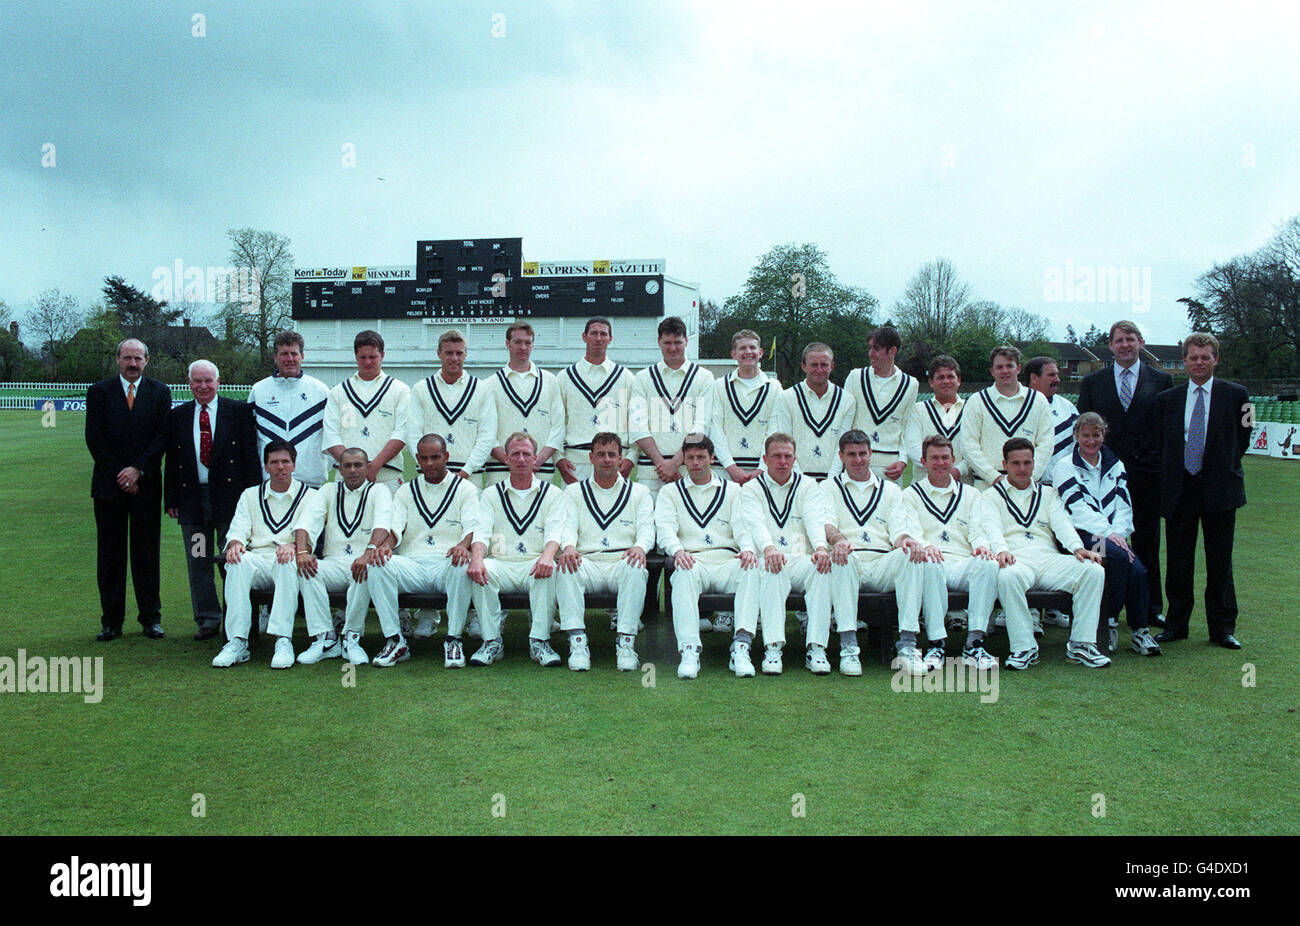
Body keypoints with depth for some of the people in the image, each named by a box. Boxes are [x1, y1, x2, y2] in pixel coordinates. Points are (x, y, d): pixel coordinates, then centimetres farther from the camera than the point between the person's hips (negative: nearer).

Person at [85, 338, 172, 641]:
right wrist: (119, 475, -8)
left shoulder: (159, 392, 6)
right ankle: (111, 621, 10)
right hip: (109, 485, 0)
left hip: (146, 484, 0)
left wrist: (138, 469, -11)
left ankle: (151, 618, 11)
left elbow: (162, 435, -1)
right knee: (110, 555, 4)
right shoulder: (99, 392, 5)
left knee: (146, 553, 3)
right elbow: (94, 438, -1)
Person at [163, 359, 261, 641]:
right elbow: (171, 462, 11)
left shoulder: (239, 411, 1)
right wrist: (171, 499, 5)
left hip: (230, 496, -3)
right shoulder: (177, 416, 10)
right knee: (199, 562, 8)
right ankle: (207, 619, 17)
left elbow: (251, 455, 0)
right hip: (192, 498, 3)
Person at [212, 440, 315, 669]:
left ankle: (283, 641, -42)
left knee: (287, 564, -38)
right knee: (237, 562, -33)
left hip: (288, 560, -2)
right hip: (257, 559, 2)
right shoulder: (250, 495, 23)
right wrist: (234, 544, -15)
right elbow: (238, 530, 11)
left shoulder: (308, 495, 14)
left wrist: (293, 545, -24)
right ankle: (237, 642, -35)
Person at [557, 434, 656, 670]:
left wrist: (640, 547, -20)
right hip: (586, 562, 1)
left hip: (623, 562, 0)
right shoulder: (574, 492, 20)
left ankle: (626, 642, -33)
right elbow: (568, 526, 5)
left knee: (635, 569, -36)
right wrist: (569, 546, -20)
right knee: (565, 568, -34)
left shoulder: (639, 492, 19)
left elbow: (647, 529, 6)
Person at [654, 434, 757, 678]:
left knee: (751, 571, -34)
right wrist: (677, 550, -21)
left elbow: (742, 525, 9)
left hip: (727, 560, 1)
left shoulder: (732, 490, 23)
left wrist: (747, 549, -16)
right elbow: (665, 528, 2)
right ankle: (689, 651, -44)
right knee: (685, 573, -38)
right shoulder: (670, 493, 20)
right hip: (691, 559, -1)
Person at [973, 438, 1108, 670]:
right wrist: (1002, 551, -25)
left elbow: (1062, 524, 11)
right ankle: (1024, 647, -30)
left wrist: (1078, 547, -11)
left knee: (1094, 570, -23)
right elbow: (991, 529, -2)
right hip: (1015, 559, -3)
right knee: (1008, 576, -39)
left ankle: (1081, 644, -19)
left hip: (1049, 559, 3)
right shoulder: (990, 497, 17)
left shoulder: (1048, 494, 27)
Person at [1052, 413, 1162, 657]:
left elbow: (1123, 506, 10)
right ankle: (1108, 622, -20)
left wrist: (1118, 533, -9)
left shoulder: (1115, 465, 20)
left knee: (1138, 571, -25)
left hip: (1114, 536, 4)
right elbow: (1078, 507, -7)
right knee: (1119, 557, -32)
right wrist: (1107, 533, -18)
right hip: (1081, 534, -4)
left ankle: (1140, 631, -12)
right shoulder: (1065, 467, 5)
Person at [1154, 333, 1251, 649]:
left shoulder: (1235, 395, 4)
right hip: (1179, 490, 1)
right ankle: (1176, 624, 17)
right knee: (1178, 562, 6)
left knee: (1220, 561, 5)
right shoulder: (1166, 399, 8)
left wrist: (1223, 467, 6)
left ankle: (1222, 627, 14)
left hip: (1219, 490, -1)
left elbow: (1242, 439, 9)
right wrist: (1170, 475, 6)